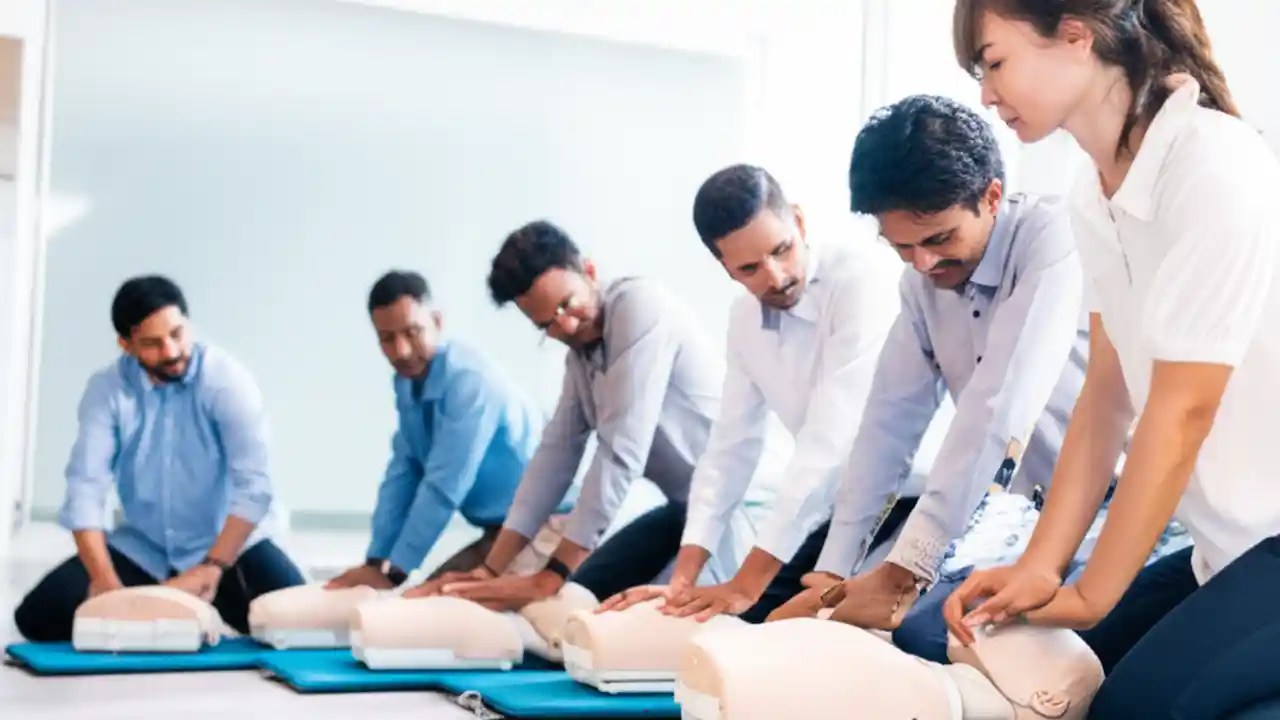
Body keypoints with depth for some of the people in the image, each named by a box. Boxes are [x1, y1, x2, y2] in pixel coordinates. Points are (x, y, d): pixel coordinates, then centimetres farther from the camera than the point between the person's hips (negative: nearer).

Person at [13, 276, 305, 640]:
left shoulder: (227, 379, -16)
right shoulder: (107, 388, -8)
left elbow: (254, 486, -24)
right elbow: (86, 485, -15)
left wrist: (212, 568, -34)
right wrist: (105, 580, -29)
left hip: (227, 543, -2)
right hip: (142, 548, 3)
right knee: (38, 616, -13)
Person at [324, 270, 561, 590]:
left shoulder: (470, 380, -25)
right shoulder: (408, 381, 3)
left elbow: (444, 487, -25)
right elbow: (402, 473, 3)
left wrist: (393, 572, -21)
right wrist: (375, 562, -4)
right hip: (501, 529, 9)